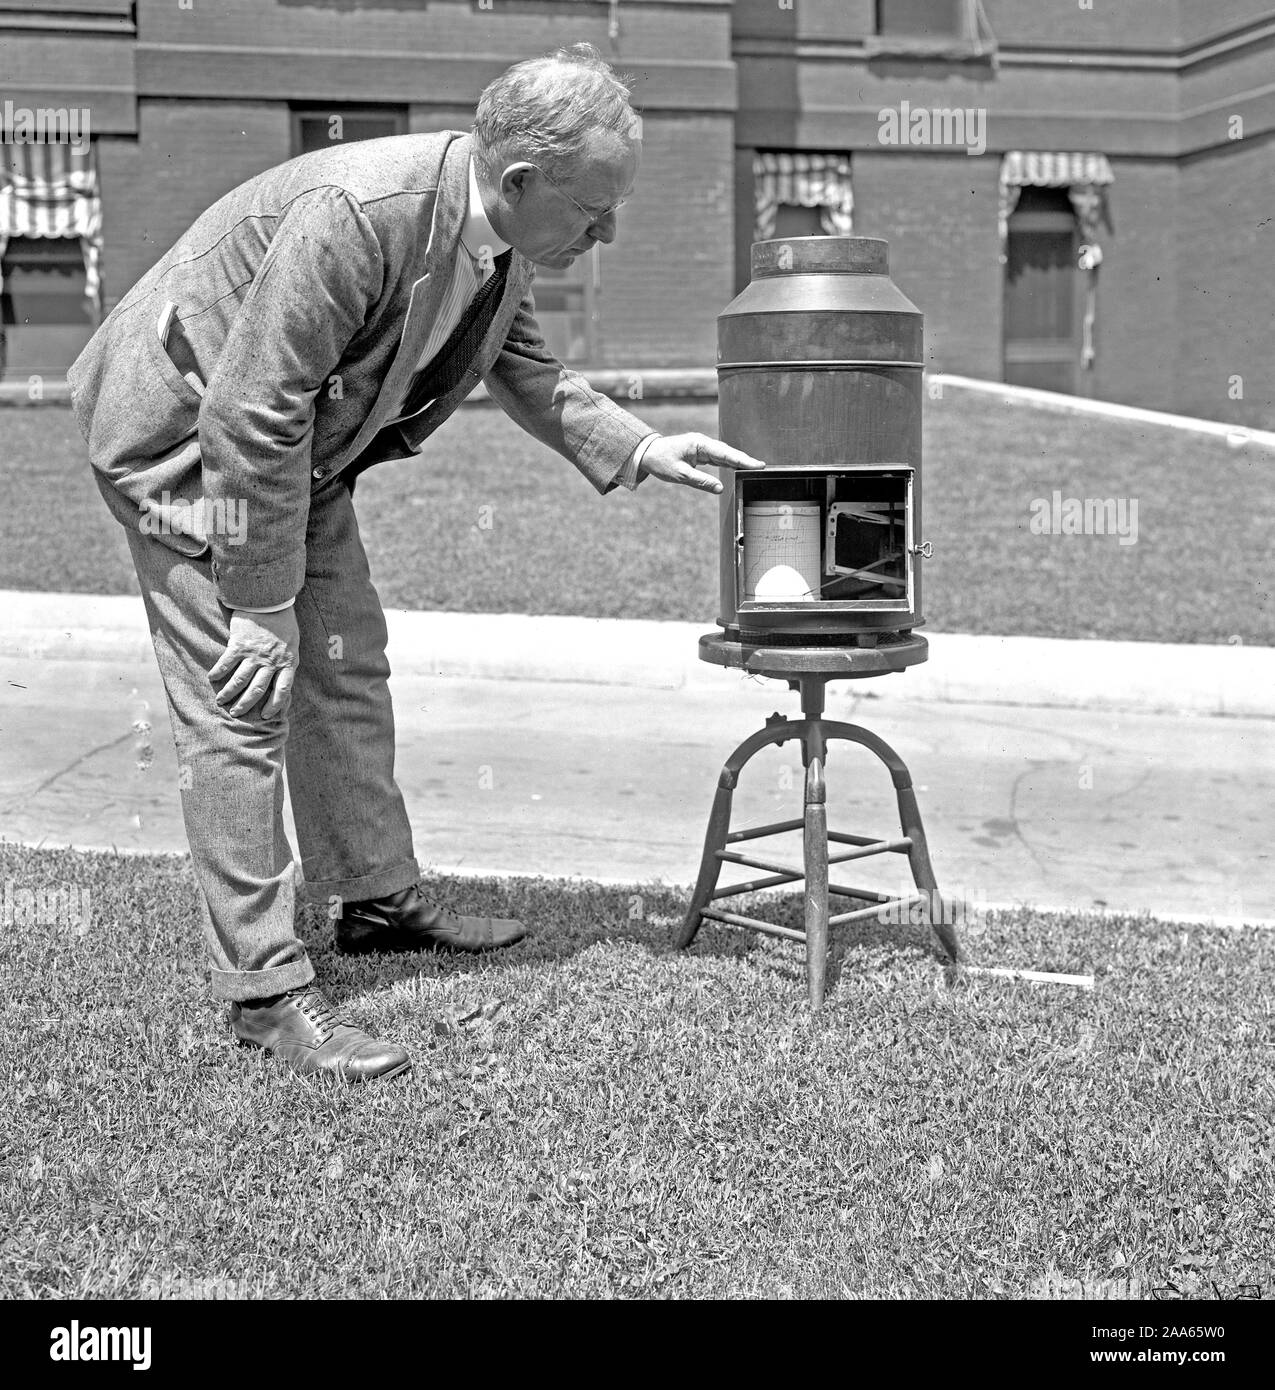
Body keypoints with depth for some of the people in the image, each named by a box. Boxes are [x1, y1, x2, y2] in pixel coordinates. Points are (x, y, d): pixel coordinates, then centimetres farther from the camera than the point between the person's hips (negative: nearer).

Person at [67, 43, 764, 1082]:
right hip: (185, 433, -9)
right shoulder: (353, 217, -36)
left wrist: (637, 450, 0)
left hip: (297, 446, 9)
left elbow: (523, 367, 11)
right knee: (242, 701, -11)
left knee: (347, 669, 13)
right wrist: (262, 604, -26)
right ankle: (264, 988, -3)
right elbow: (251, 416, -32)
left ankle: (378, 900, 29)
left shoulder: (498, 232, -8)